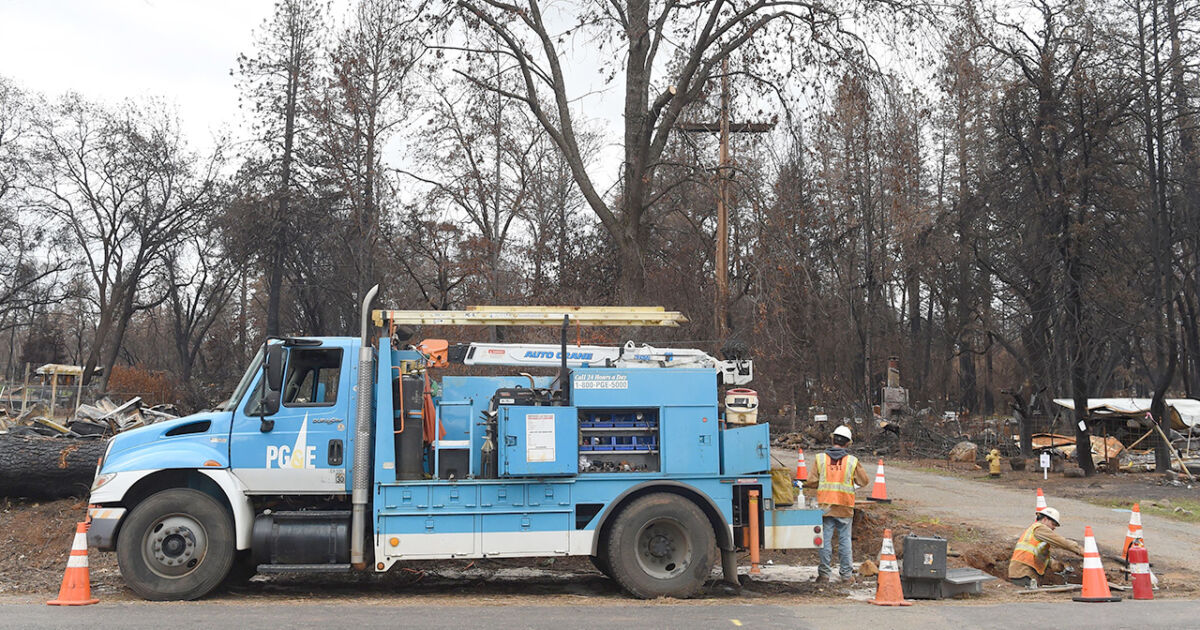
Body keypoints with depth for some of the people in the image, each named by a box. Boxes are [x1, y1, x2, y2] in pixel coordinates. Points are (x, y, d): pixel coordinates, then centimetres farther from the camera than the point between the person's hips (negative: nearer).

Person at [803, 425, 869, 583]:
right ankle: (847, 574, 13)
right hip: (845, 507, 0)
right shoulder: (852, 461, -3)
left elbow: (812, 482, -4)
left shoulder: (819, 458, -3)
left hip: (825, 506, 0)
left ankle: (825, 573, 7)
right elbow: (864, 481, 7)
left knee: (825, 539, 4)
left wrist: (804, 485, 17)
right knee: (845, 540, 9)